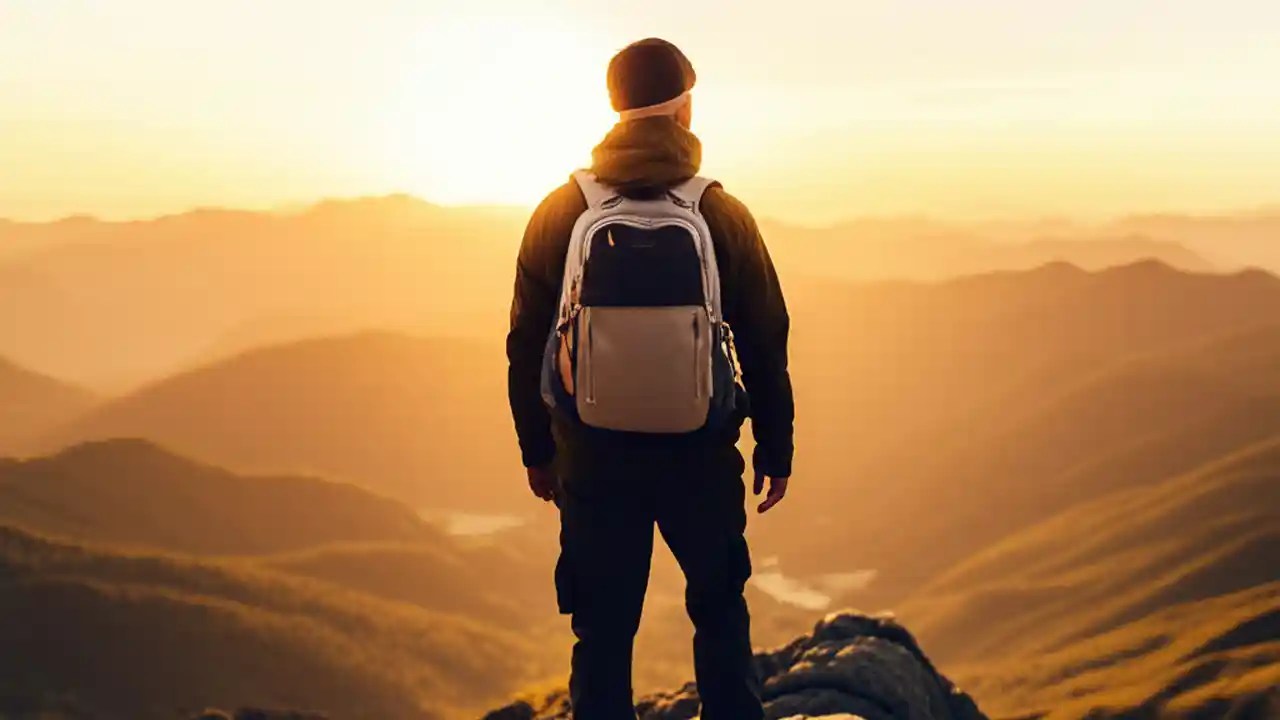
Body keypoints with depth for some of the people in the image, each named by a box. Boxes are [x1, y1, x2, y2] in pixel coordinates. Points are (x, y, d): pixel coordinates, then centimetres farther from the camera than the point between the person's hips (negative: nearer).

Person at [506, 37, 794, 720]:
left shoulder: (558, 215, -4)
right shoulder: (724, 217, -6)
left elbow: (527, 346, 1)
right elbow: (765, 347, -2)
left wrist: (538, 449, 12)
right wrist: (775, 450, 9)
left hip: (592, 460, 0)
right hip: (702, 458, 0)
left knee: (602, 631, 8)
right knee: (720, 613, 19)